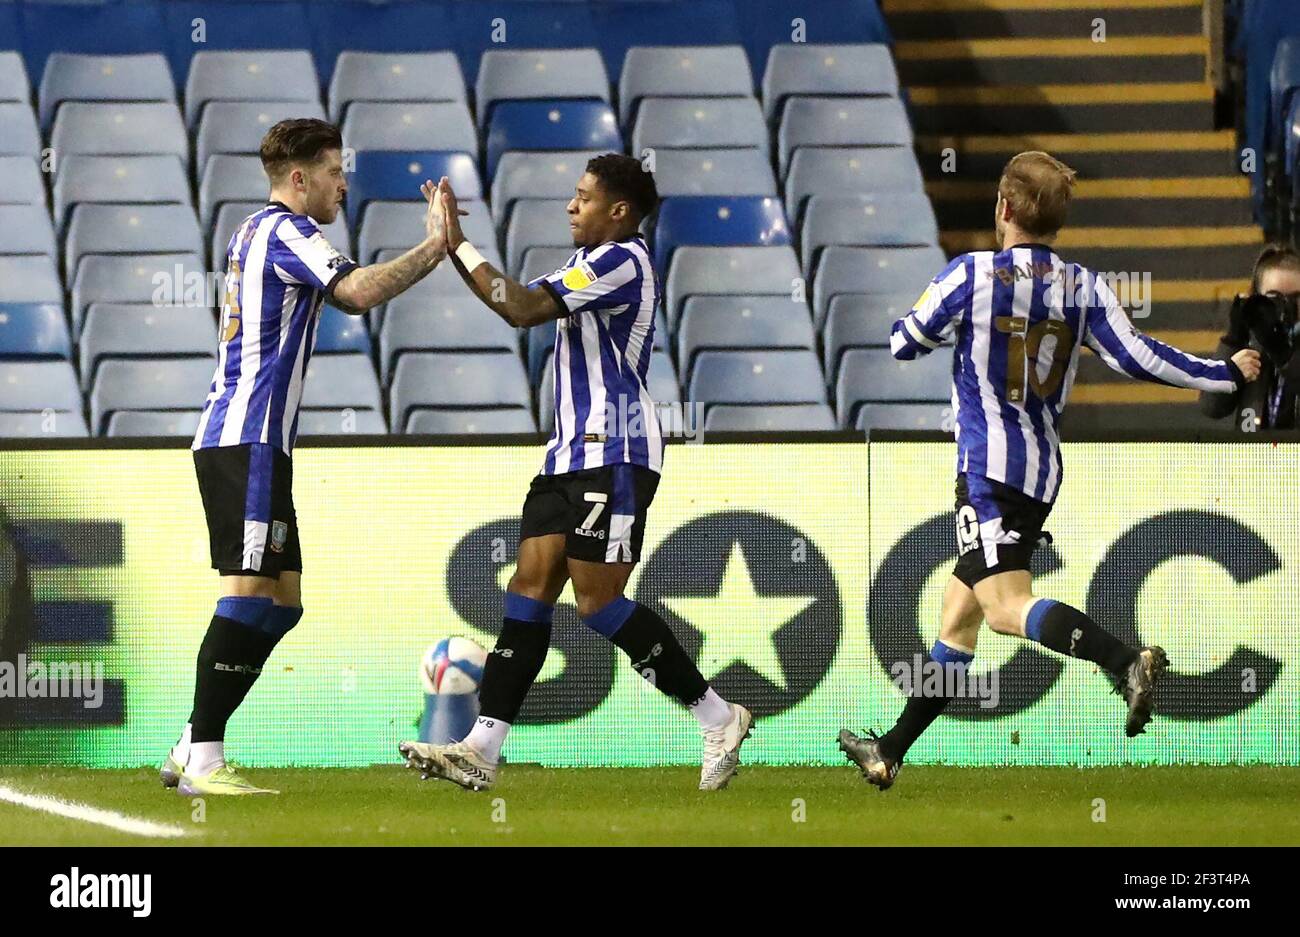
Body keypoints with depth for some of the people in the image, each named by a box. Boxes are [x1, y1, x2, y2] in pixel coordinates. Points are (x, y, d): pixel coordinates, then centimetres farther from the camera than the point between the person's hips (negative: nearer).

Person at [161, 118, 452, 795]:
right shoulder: (286, 231, -8)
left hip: (229, 440, 10)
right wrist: (435, 246, -20)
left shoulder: (252, 233, 22)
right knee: (250, 593, -13)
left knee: (281, 602, 10)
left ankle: (191, 752, 9)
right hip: (249, 440, -10)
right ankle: (203, 761, -16)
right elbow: (357, 293, -25)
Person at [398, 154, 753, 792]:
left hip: (614, 456, -10)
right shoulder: (594, 263, 20)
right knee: (530, 588, 0)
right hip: (573, 452, 10)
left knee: (599, 602, -10)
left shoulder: (621, 259, -12)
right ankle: (482, 749, -6)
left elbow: (523, 309, -19)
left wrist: (459, 246, -12)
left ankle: (719, 719, 1)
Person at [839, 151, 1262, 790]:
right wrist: (1227, 373, 9)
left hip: (989, 466, -7)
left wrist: (953, 320, 24)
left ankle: (1127, 662, -43)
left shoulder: (971, 275, -8)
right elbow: (1136, 357, -3)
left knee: (1005, 605, -20)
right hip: (1043, 471, 7)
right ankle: (889, 754, 23)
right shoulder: (1084, 288, 4)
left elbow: (903, 344, 1)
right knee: (957, 613, 15)